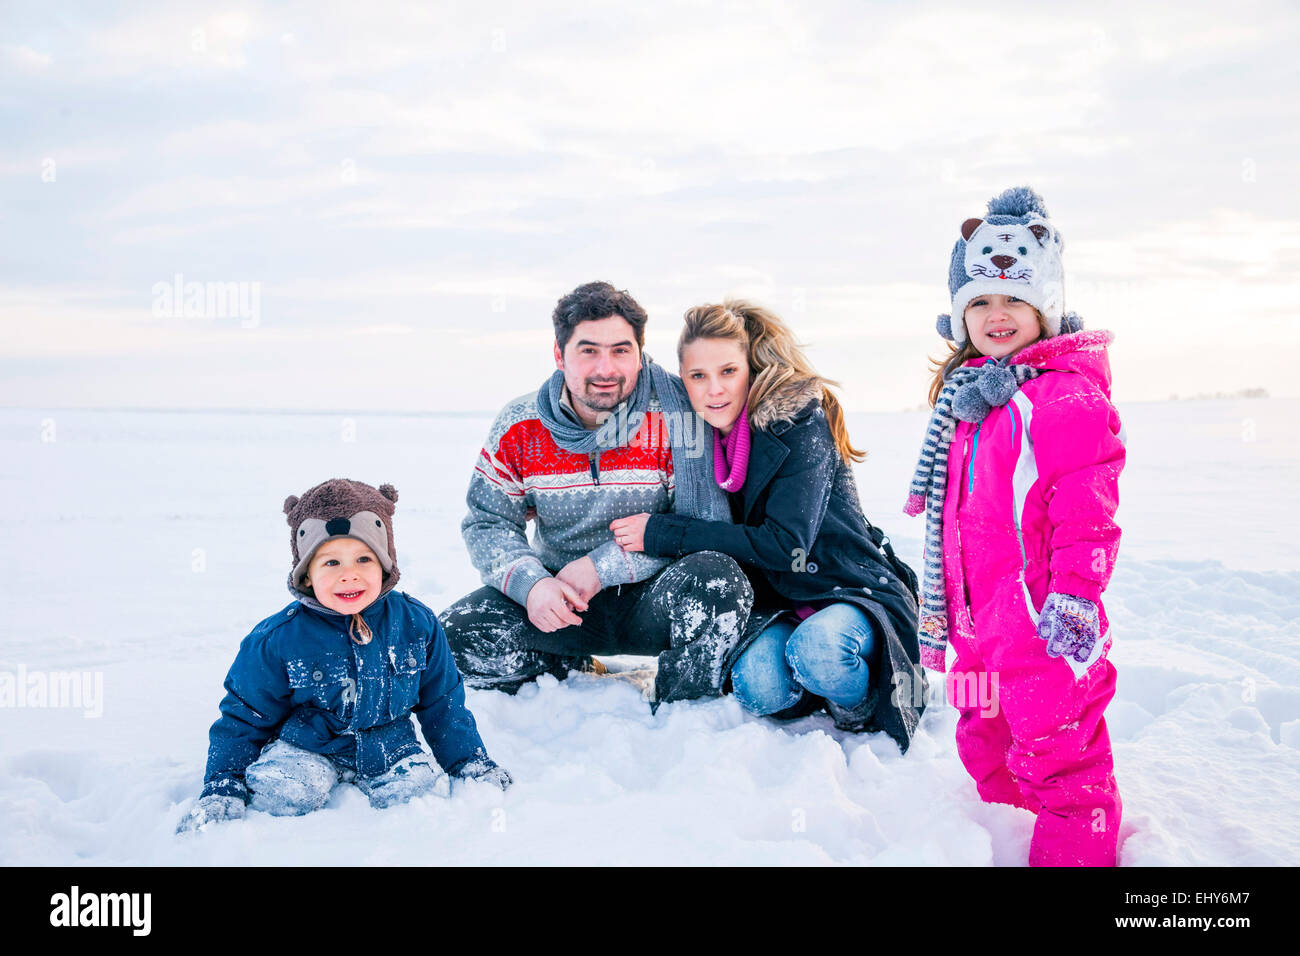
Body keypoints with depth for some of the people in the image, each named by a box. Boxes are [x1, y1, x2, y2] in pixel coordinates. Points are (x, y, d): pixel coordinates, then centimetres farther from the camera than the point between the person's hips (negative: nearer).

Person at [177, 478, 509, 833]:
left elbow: (442, 704, 8)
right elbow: (244, 716, 0)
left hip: (387, 749, 3)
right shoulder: (277, 639, -12)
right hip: (306, 749, -2)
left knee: (422, 792, -23)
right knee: (282, 790, -31)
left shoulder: (417, 623, -6)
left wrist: (472, 763, 9)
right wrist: (223, 788, -6)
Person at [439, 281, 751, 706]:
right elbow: (487, 523, 1)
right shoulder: (519, 426, -4)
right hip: (560, 598, 3)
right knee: (459, 634, -17)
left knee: (718, 580, -33)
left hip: (654, 597, -2)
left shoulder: (676, 412, -14)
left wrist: (603, 566, -21)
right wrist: (531, 583, -21)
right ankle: (575, 677, 8)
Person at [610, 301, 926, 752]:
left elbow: (786, 543, -25)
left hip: (857, 593, -4)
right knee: (756, 687, -28)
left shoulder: (799, 426, -17)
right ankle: (820, 680, 6)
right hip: (778, 605, 4)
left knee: (817, 650, -37)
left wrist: (663, 533, -23)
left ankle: (859, 706, -3)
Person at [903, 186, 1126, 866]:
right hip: (980, 624, 9)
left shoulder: (1067, 394, -11)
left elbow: (1086, 508, -17)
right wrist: (941, 599, 24)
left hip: (1044, 622, -9)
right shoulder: (965, 400, 15)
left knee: (1056, 758, -3)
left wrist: (1075, 592, -23)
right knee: (986, 746, 21)